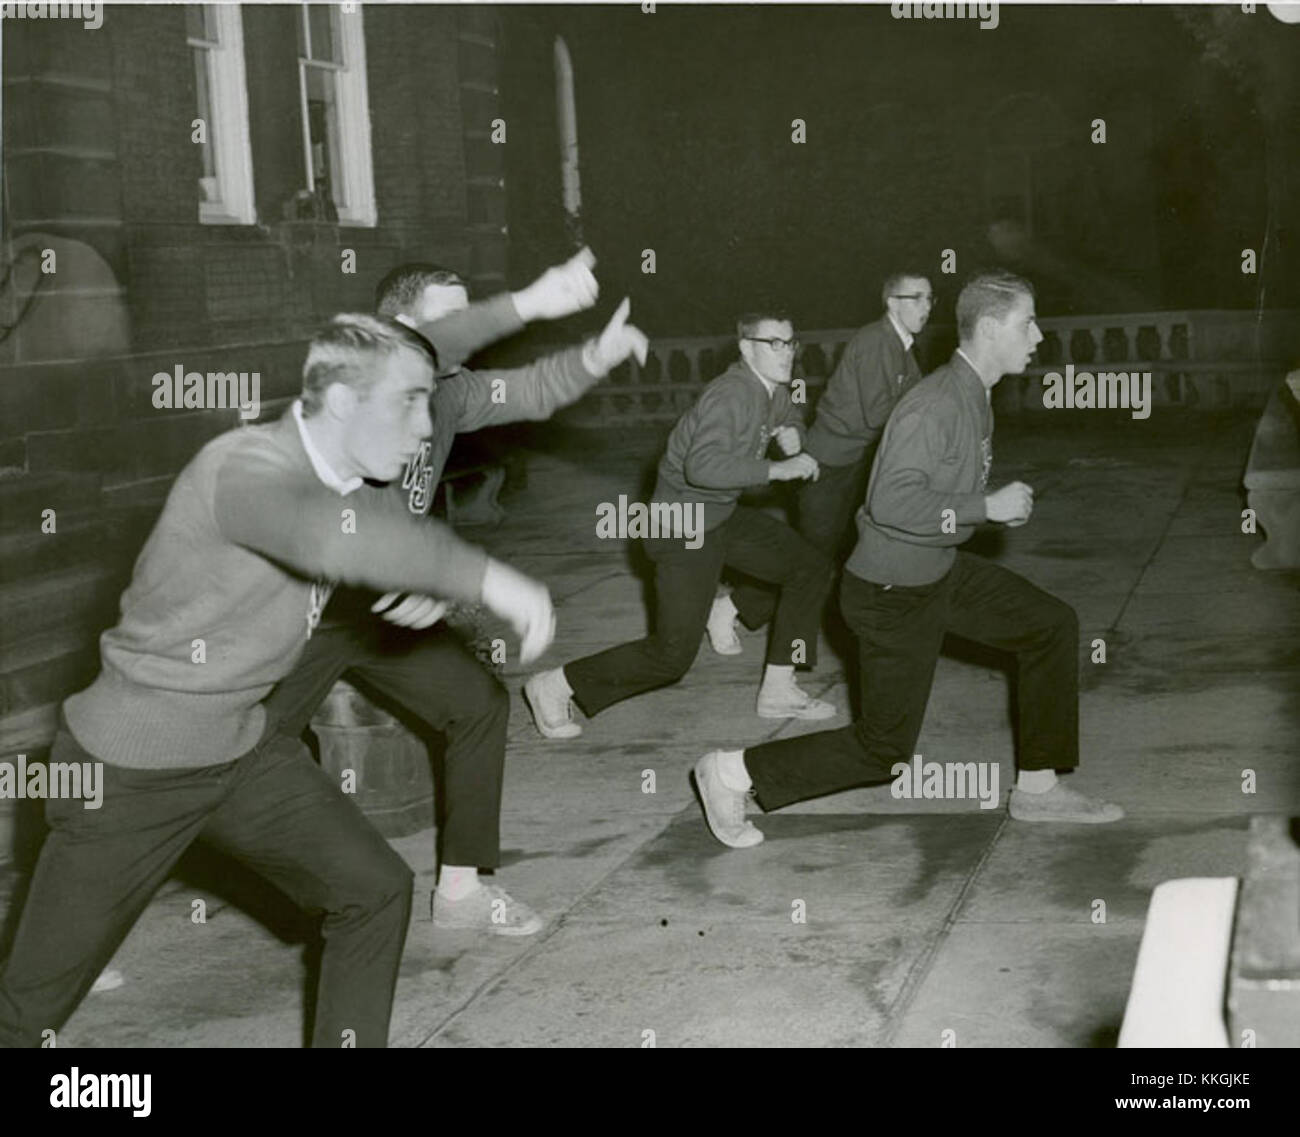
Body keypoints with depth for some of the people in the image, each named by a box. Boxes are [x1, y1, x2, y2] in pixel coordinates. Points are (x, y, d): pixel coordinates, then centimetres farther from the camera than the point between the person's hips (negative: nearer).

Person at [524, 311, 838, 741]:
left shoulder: (774, 390, 4)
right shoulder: (731, 395, -25)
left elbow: (790, 417, 30)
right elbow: (703, 467, -40)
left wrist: (791, 434, 4)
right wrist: (777, 469, -32)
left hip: (724, 515, 10)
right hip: (684, 527, -10)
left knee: (812, 568, 11)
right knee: (672, 653, -11)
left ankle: (778, 690, 18)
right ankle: (555, 686, 2)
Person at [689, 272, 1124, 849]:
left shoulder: (974, 395, 5)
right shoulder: (935, 405, -27)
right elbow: (894, 503, -34)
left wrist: (997, 505, 7)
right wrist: (987, 507, -26)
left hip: (941, 571, 9)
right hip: (893, 594, -9)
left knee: (1052, 626, 9)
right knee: (884, 749, 1)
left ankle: (1038, 787, 19)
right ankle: (732, 773, 13)